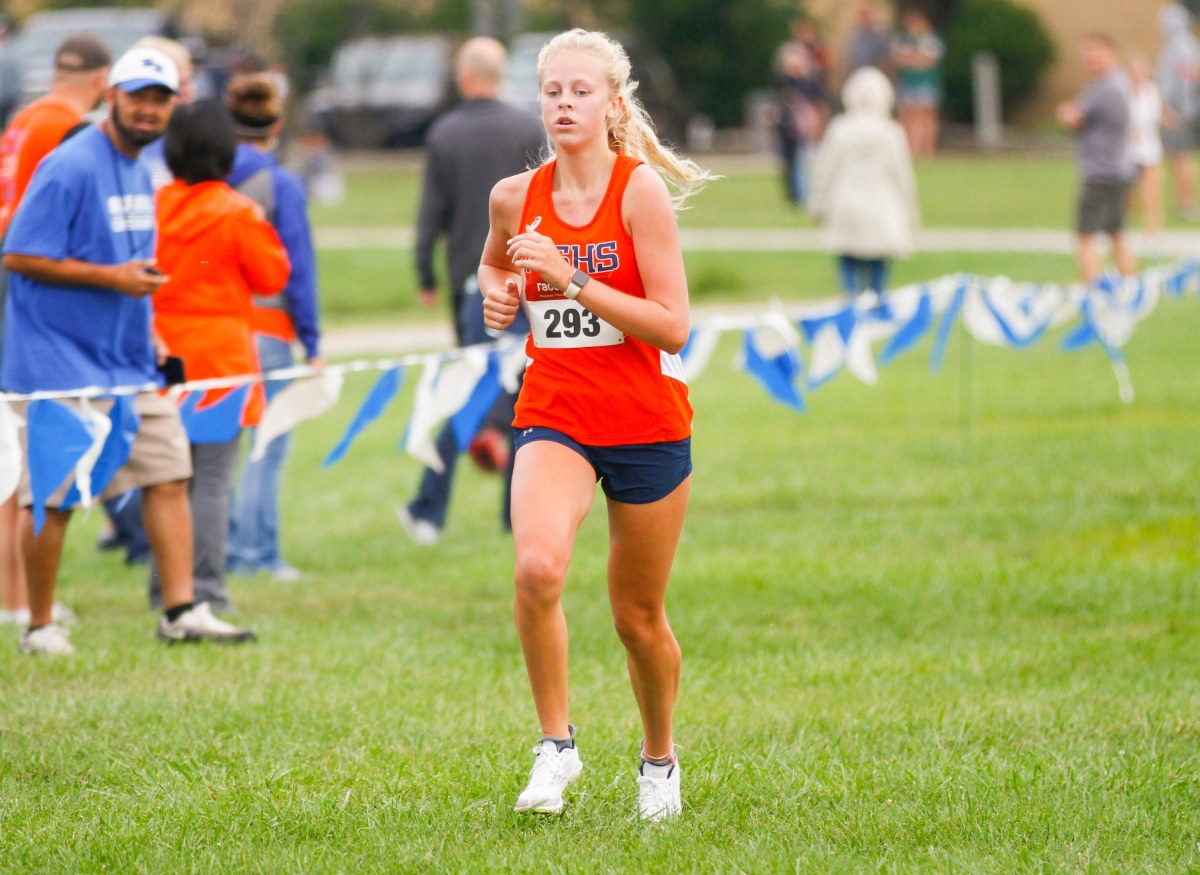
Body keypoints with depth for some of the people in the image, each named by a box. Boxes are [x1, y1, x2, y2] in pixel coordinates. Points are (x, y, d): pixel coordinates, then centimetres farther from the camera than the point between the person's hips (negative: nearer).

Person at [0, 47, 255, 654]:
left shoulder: (139, 172, 13)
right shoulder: (69, 167, -14)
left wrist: (145, 331, 15)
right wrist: (112, 277, -20)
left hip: (129, 361, 8)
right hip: (62, 365, -8)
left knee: (169, 475, 1)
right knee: (53, 496, -1)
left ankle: (180, 611, 4)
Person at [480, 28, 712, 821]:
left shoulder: (642, 191, -10)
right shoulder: (516, 197, 2)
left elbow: (672, 327, -15)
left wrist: (571, 279, -22)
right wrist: (497, 294, 4)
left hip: (647, 426, -2)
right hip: (554, 419, 2)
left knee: (638, 615, 10)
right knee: (536, 567, -27)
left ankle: (660, 758, 36)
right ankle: (556, 744, -11)